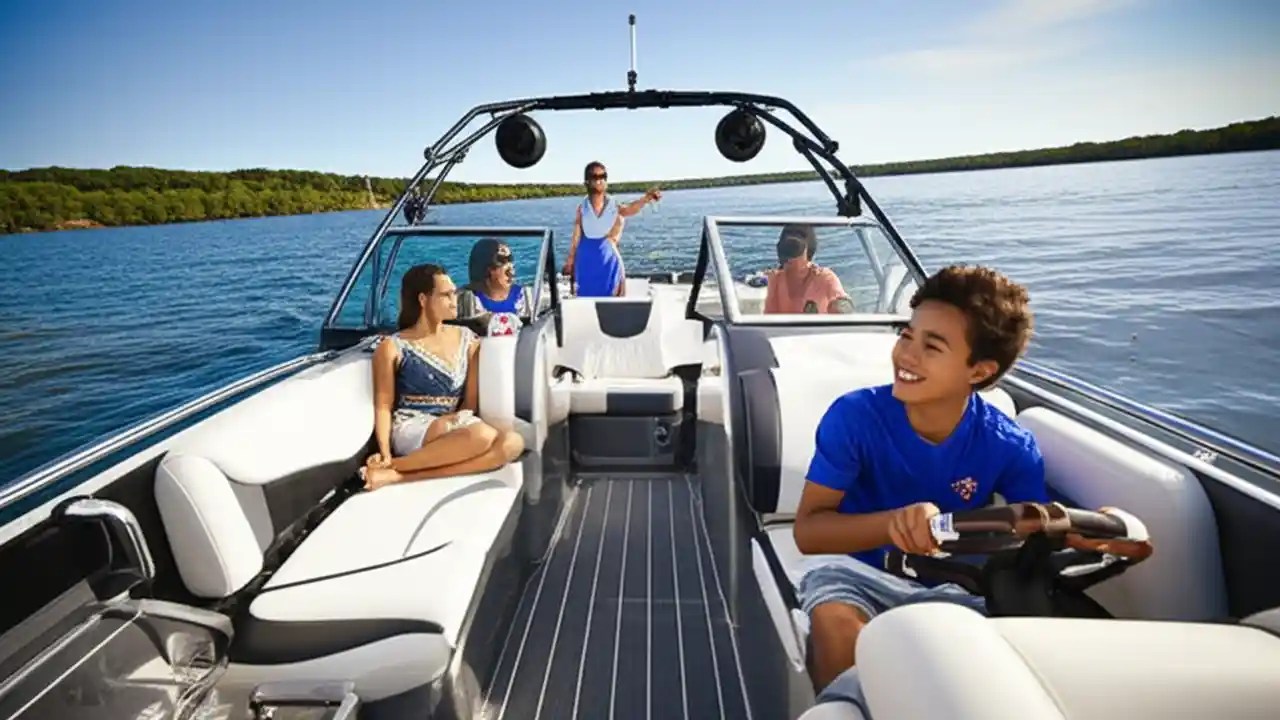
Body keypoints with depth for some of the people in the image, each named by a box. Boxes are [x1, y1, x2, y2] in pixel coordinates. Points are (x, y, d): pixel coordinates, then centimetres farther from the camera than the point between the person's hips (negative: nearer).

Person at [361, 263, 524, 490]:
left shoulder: (467, 340, 12)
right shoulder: (392, 347, 3)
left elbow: (471, 402, 11)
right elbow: (383, 406, 0)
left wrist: (456, 419, -10)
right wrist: (384, 453, -15)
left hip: (451, 430, 5)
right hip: (410, 430, -5)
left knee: (512, 443, -29)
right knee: (483, 435, -34)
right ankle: (391, 465, -20)